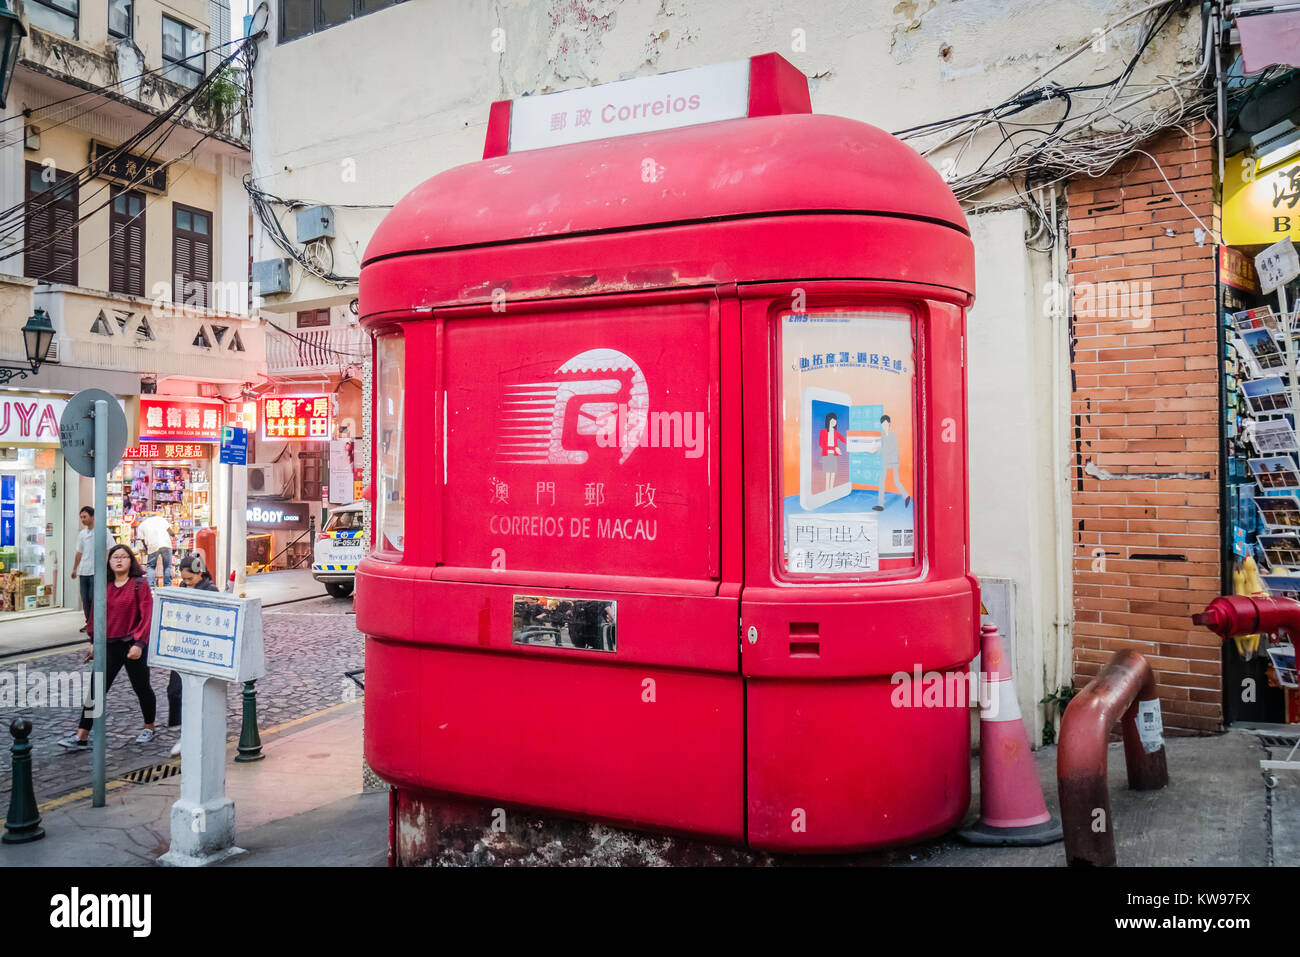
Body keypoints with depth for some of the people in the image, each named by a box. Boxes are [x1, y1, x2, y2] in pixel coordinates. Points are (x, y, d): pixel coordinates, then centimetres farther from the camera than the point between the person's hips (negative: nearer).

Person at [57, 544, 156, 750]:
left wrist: (139, 644, -17)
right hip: (109, 645, 4)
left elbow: (147, 616, -12)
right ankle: (81, 737, 4)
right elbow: (97, 616, 16)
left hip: (132, 645, -4)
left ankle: (149, 728, 27)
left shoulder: (140, 584, -7)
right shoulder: (104, 587, 8)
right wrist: (95, 642, 14)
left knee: (141, 688, 9)